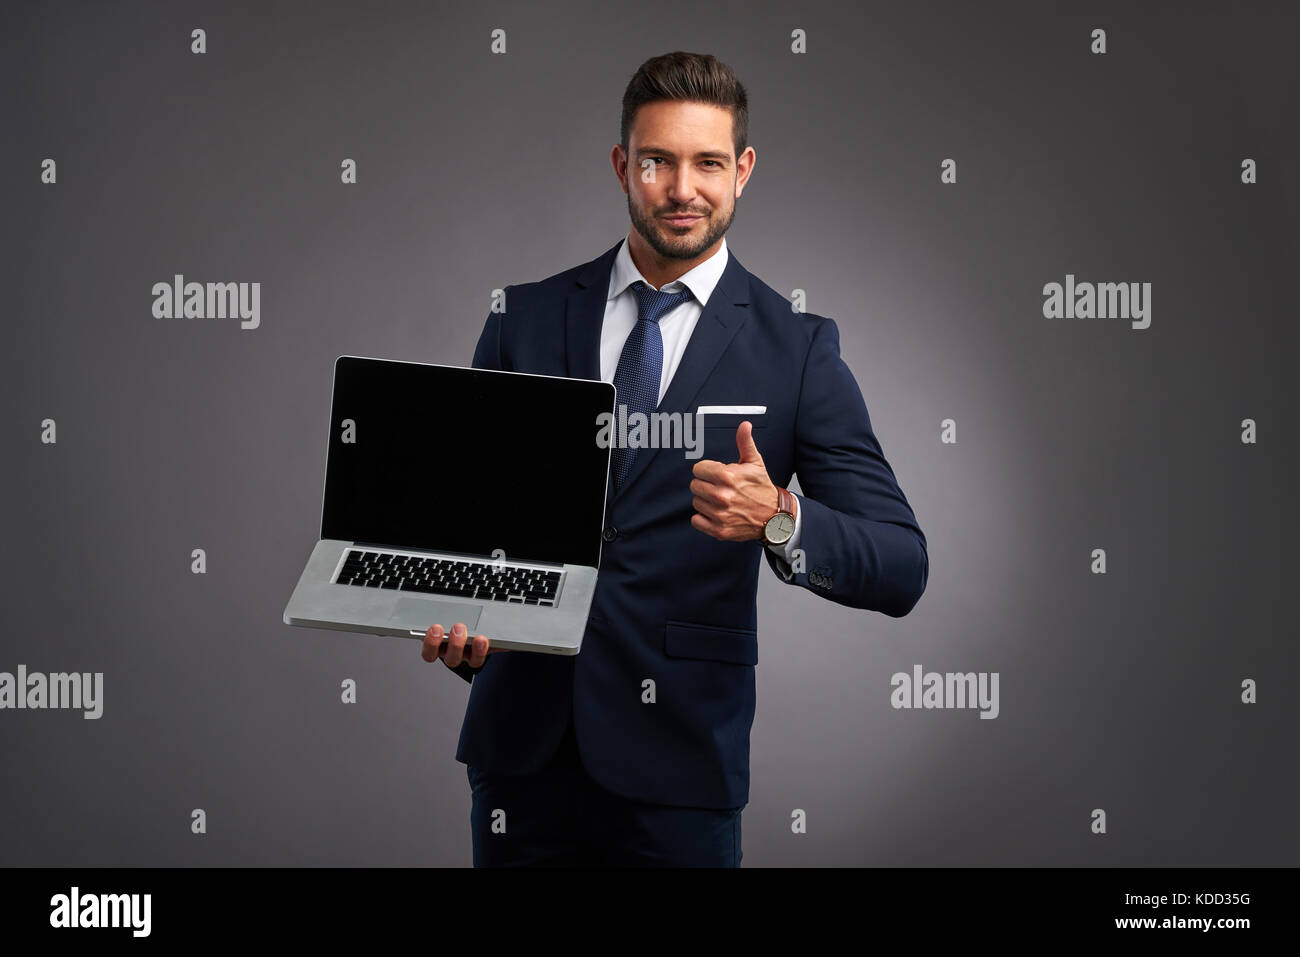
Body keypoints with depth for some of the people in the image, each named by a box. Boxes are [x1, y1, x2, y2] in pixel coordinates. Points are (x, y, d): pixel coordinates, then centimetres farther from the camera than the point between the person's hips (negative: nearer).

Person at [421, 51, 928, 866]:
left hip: (676, 760, -2)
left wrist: (780, 520, -25)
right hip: (521, 741, 2)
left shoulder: (797, 348, -2)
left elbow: (902, 571, -6)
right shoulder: (527, 318, 7)